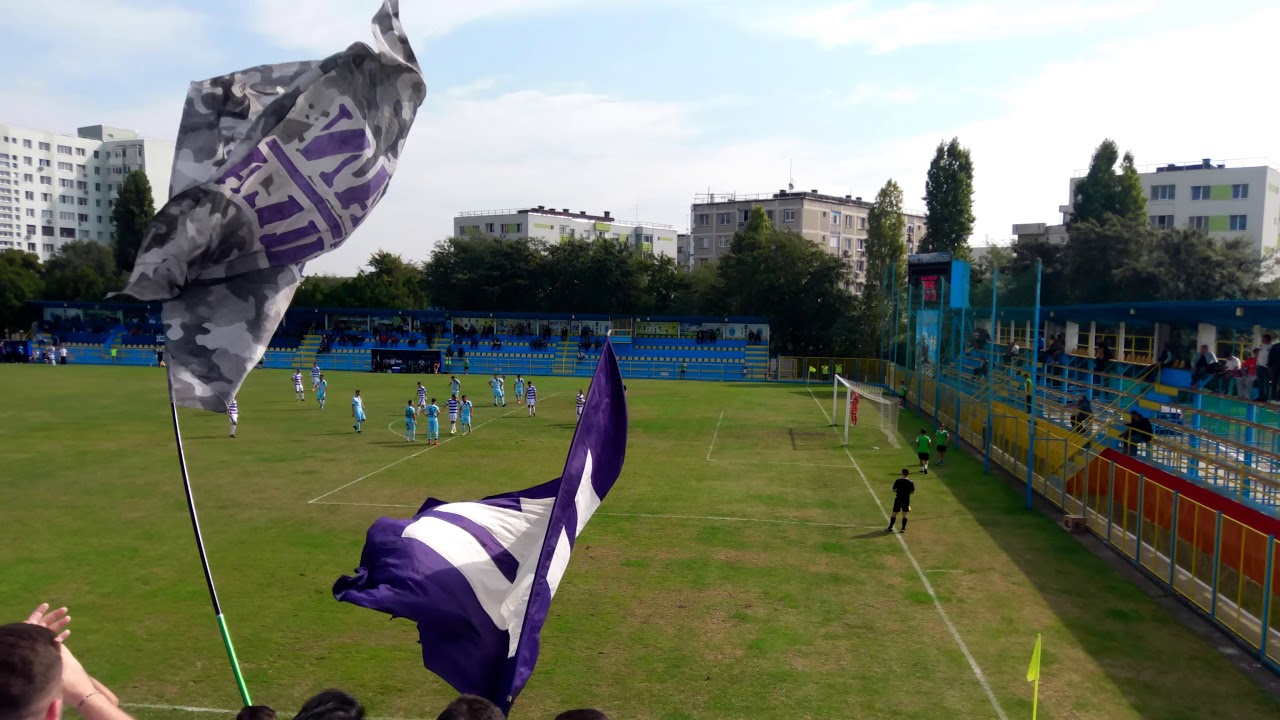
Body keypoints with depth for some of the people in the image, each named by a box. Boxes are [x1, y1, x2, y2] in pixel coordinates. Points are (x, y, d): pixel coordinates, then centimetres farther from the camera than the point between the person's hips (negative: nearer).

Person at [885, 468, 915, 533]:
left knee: (894, 514, 8)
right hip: (906, 500, 1)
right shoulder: (910, 483, -8)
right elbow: (912, 491, 2)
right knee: (904, 515, 9)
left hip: (898, 499, -1)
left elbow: (894, 490, -5)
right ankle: (903, 528, 9)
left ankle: (890, 527, 12)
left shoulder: (897, 481, -9)